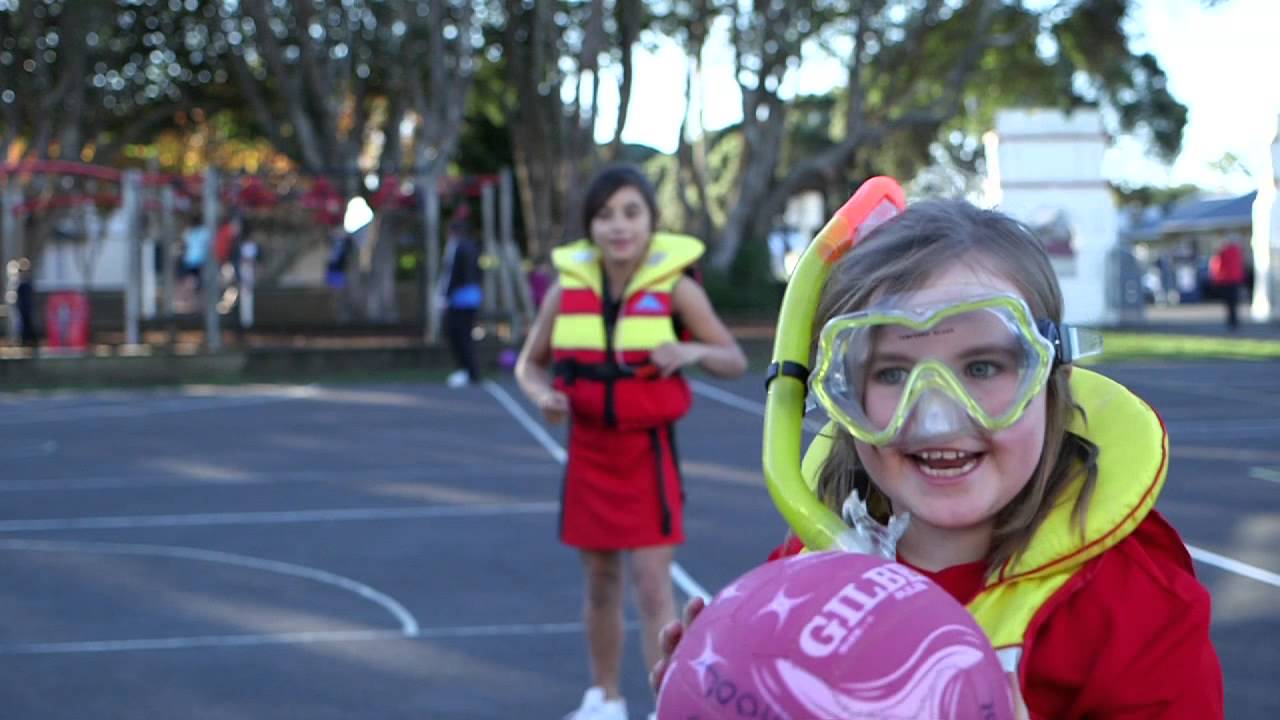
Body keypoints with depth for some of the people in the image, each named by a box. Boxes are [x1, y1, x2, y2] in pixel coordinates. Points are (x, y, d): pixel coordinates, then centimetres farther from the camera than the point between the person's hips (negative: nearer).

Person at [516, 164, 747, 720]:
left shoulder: (675, 286, -10)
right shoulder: (568, 286, -4)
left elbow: (735, 361, -4)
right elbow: (529, 364, 7)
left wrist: (694, 350, -25)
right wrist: (542, 395, -16)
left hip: (648, 451, -3)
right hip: (589, 449, 3)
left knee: (654, 587, -7)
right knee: (601, 585, 15)